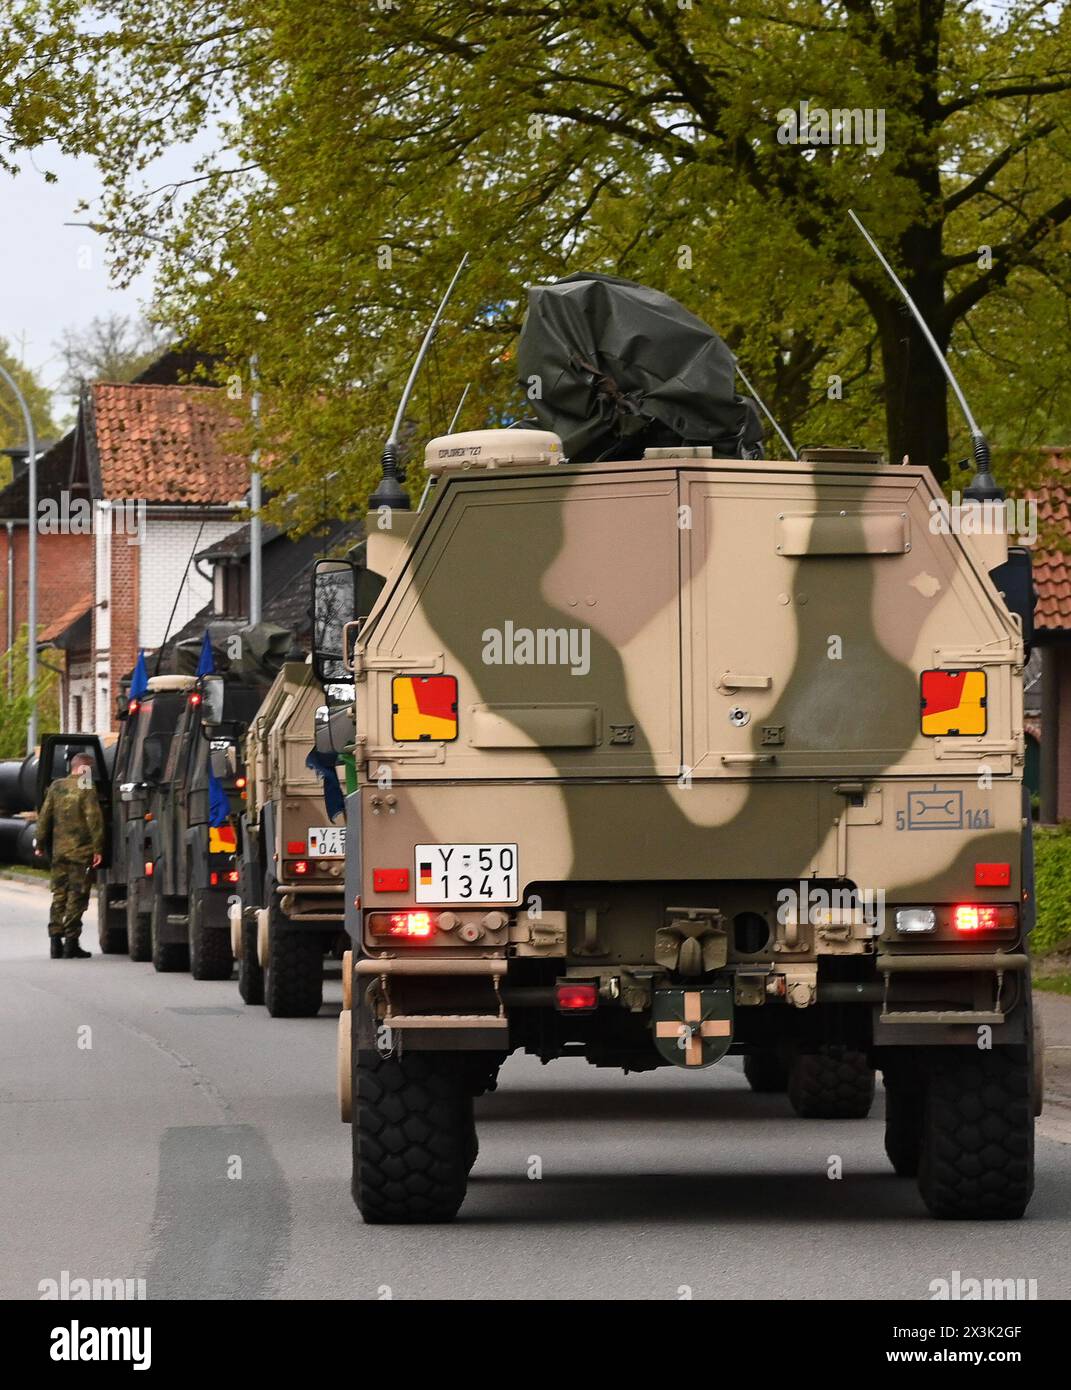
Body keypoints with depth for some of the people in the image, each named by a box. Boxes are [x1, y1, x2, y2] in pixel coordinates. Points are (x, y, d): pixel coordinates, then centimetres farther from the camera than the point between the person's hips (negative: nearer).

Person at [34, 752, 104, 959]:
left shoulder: (56, 787, 8)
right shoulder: (86, 790, -9)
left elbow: (44, 816, 11)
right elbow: (94, 819, -14)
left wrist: (41, 844, 18)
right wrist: (98, 848, -11)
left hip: (59, 849, 5)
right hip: (81, 850, -5)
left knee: (59, 895, 12)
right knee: (77, 896, -1)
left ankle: (55, 940, 9)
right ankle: (71, 942, -4)